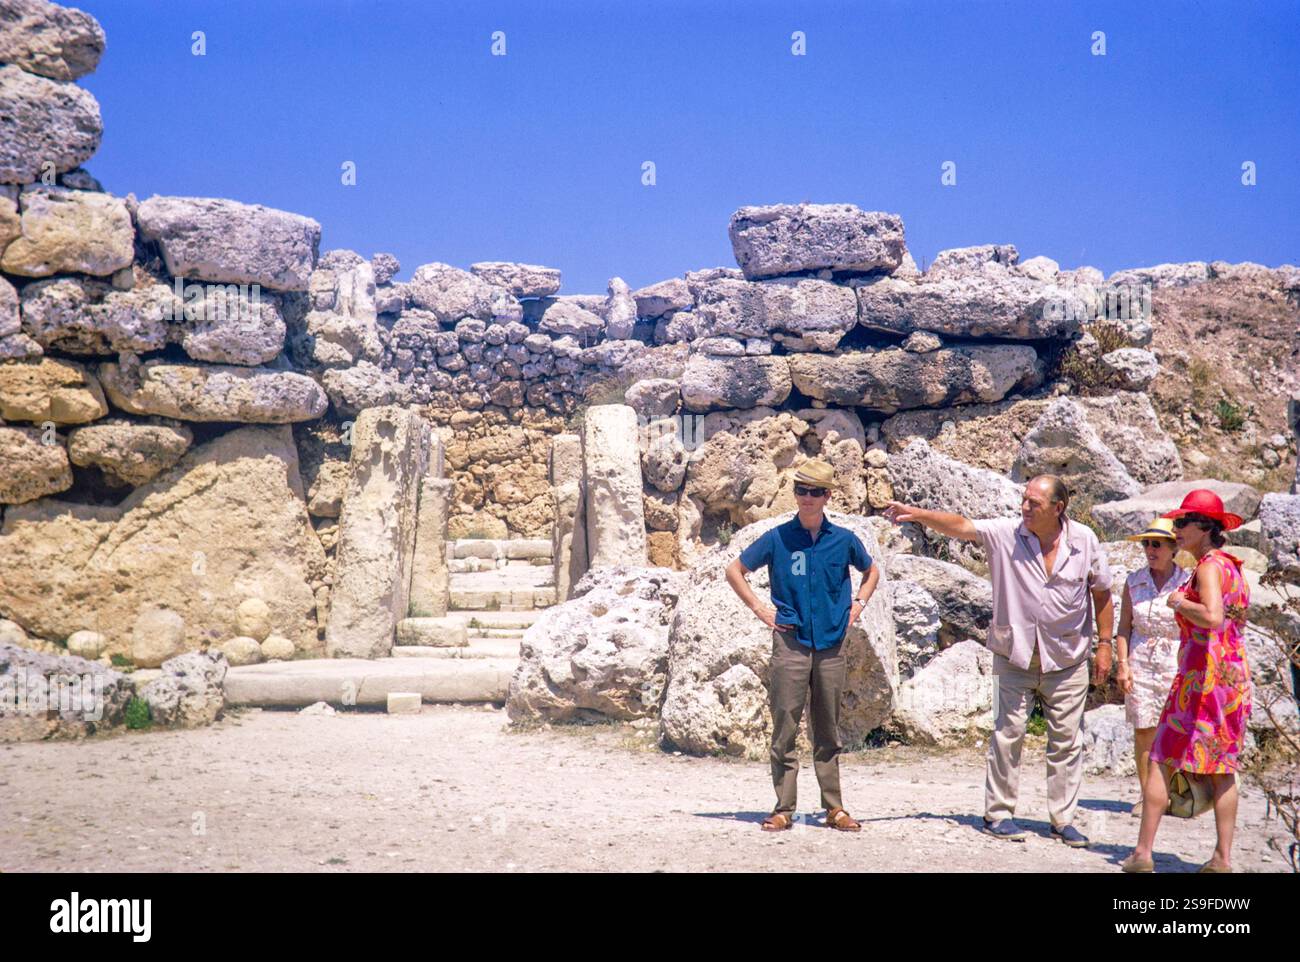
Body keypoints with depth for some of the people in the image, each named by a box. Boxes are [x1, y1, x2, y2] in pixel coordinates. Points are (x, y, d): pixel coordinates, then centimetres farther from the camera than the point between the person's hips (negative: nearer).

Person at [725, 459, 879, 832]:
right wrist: (759, 608, 3)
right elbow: (734, 570, 10)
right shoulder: (777, 538, 0)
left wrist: (858, 604, 11)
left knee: (828, 731, 9)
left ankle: (834, 808, 16)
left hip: (831, 645, 2)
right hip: (790, 643, -2)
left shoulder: (843, 540, 5)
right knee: (785, 728, -2)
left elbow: (871, 570, 24)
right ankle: (783, 808, 5)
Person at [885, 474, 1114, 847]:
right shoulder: (1005, 533, -8)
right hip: (1015, 654, -1)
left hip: (1067, 659, 1)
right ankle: (998, 812, 8)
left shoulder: (1084, 541, -3)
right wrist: (917, 514, -32)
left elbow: (1101, 593, 6)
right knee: (1009, 732, -2)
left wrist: (1104, 643, 4)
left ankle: (1063, 819, 15)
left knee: (1067, 740, 5)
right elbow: (960, 525, -17)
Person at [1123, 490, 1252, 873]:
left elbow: (1212, 617, -29)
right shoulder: (1232, 566, 14)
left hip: (1202, 675, -9)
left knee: (1160, 762, -2)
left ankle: (1143, 852, -1)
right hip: (1235, 673, 9)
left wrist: (1178, 602, -14)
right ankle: (1222, 858, 11)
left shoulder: (1209, 566, -13)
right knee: (1222, 767, 11)